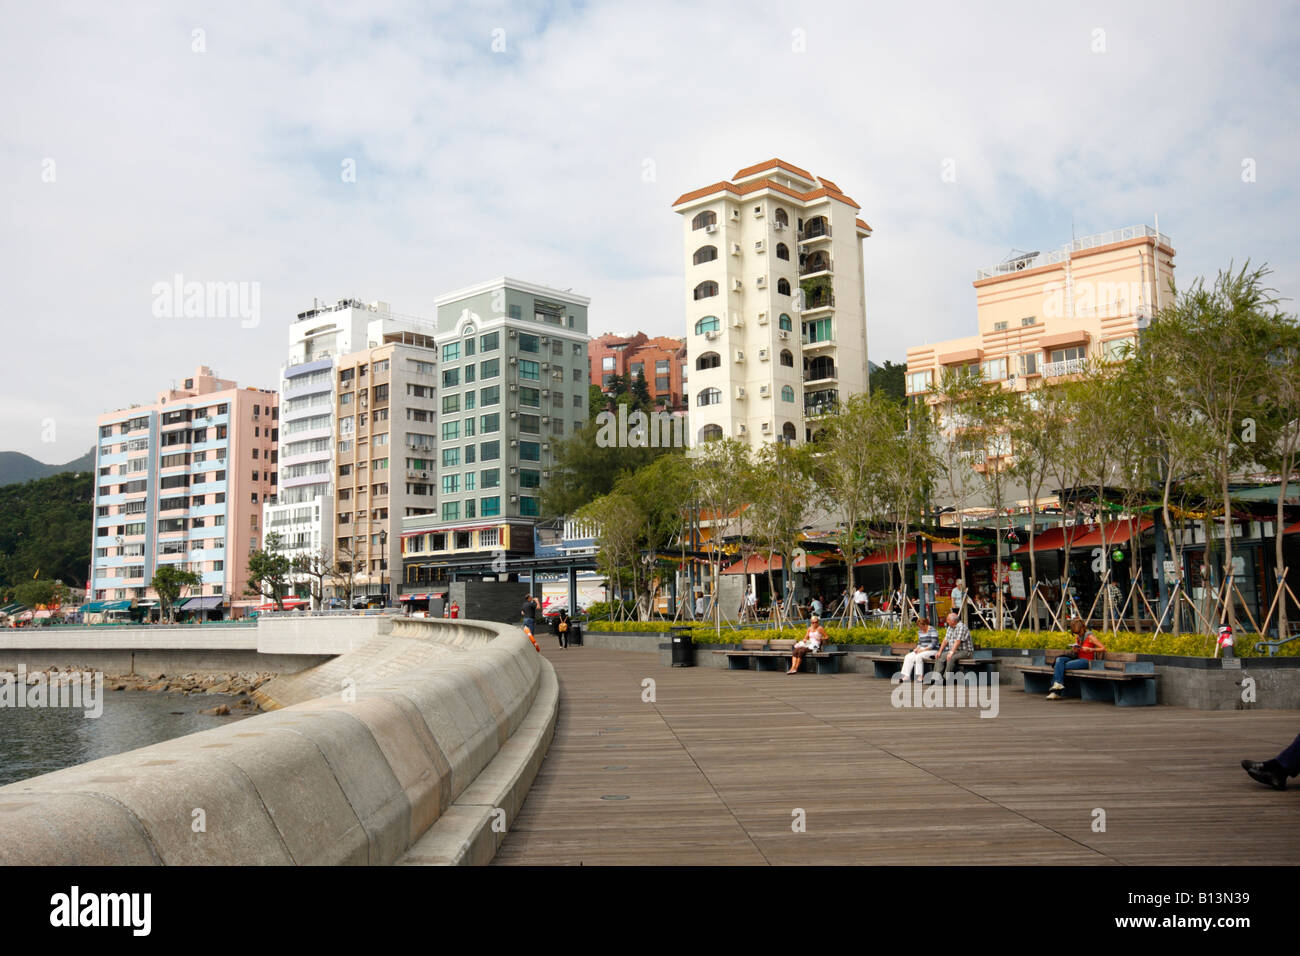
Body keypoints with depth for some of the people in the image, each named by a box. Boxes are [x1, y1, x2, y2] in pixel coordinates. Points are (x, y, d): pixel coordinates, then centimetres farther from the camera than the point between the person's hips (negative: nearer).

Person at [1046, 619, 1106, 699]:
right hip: (1077, 658, 7)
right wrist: (1074, 650, -1)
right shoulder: (1077, 637, 15)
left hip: (1086, 660, -7)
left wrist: (1089, 649, -20)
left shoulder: (1090, 637, -7)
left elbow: (1103, 648, -11)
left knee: (1062, 666, -24)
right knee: (1059, 660, -20)